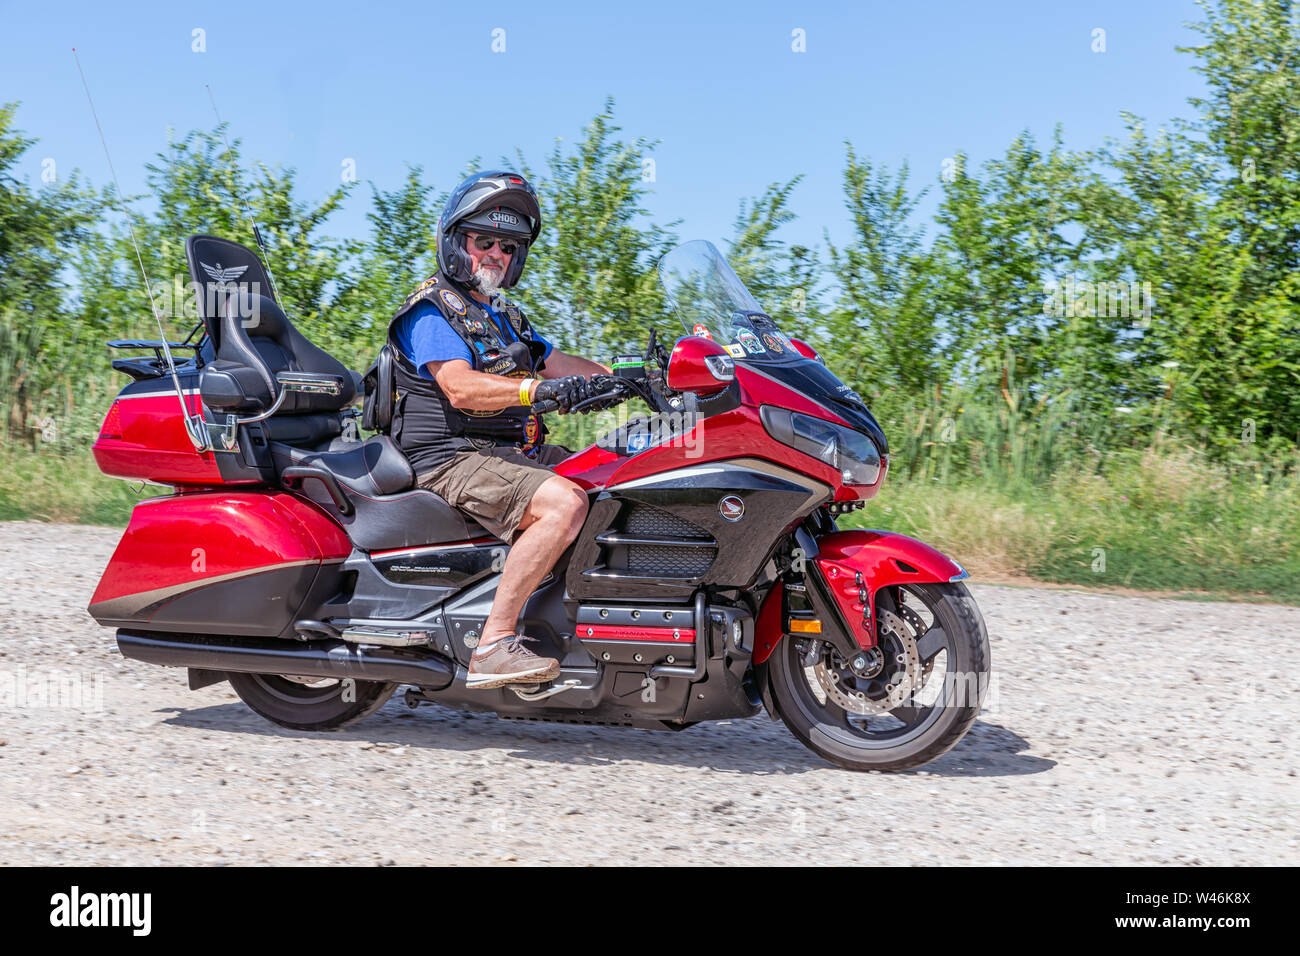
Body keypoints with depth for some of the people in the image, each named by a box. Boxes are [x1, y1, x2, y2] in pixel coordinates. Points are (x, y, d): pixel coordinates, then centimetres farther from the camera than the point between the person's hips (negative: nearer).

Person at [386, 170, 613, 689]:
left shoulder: (506, 318, 25)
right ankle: (493, 644, -31)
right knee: (565, 502, -31)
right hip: (451, 458, -9)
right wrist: (538, 388, -37)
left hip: (514, 452, 9)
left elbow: (557, 363, 16)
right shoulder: (429, 312, -5)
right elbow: (460, 387, -22)